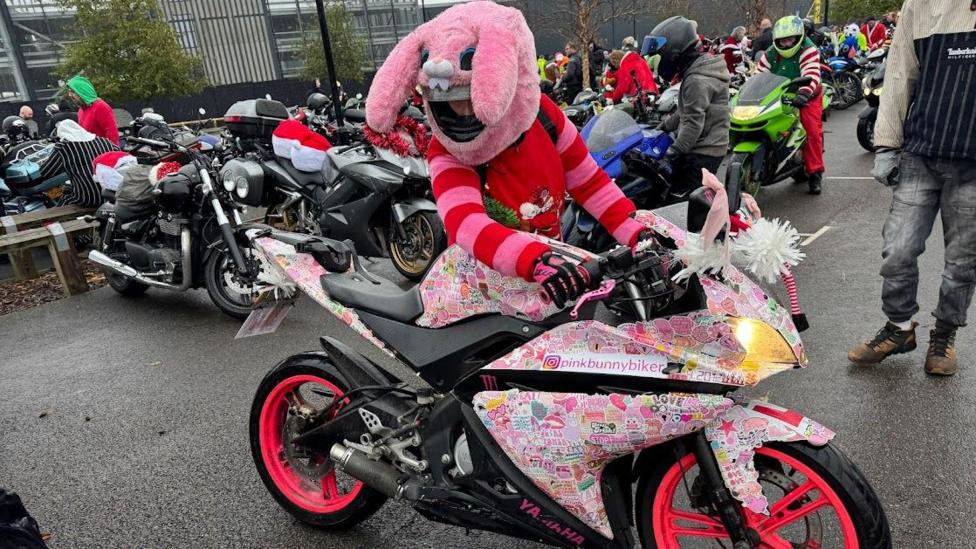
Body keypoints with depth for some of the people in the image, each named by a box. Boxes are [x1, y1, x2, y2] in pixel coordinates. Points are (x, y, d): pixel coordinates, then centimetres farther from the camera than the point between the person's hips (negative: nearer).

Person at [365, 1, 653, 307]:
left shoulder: (543, 115, -8)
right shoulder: (446, 152, -17)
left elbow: (588, 181, 3)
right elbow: (465, 223, -36)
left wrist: (635, 233, -7)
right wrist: (537, 262, -51)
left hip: (553, 256, 3)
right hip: (483, 275, -2)